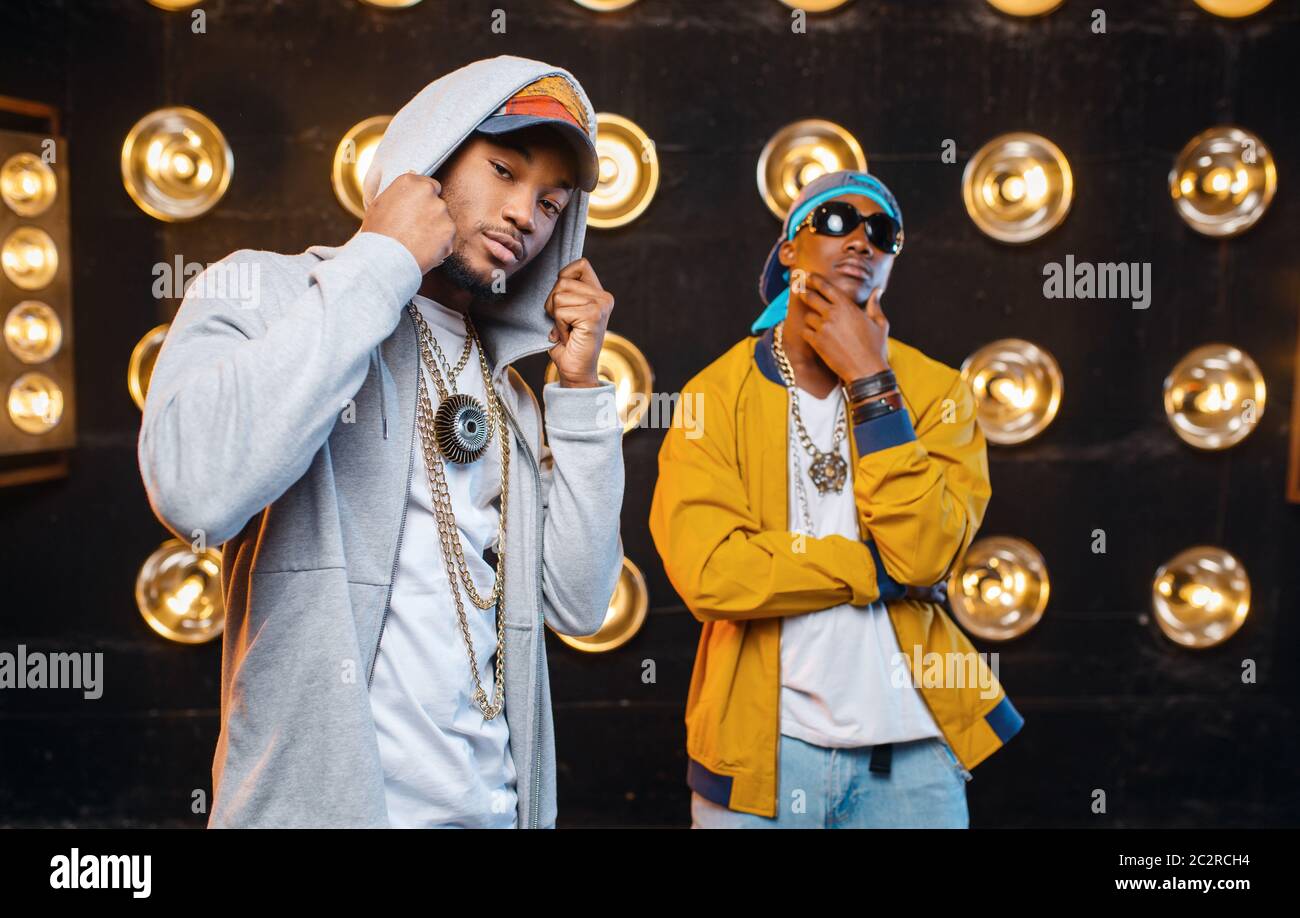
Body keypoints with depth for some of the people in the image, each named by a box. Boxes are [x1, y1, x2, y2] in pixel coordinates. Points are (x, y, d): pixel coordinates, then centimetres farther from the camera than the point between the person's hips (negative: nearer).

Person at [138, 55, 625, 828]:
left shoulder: (509, 390, 12)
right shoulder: (263, 291, -3)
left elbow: (578, 606, 6)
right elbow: (197, 490, -24)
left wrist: (580, 386, 1)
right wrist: (380, 264, -16)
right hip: (316, 802, -5)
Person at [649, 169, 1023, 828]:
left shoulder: (937, 393, 1)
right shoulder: (716, 396, -4)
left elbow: (926, 552, -15)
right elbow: (709, 574, -17)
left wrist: (870, 382, -13)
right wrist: (883, 570, -13)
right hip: (762, 745, -1)